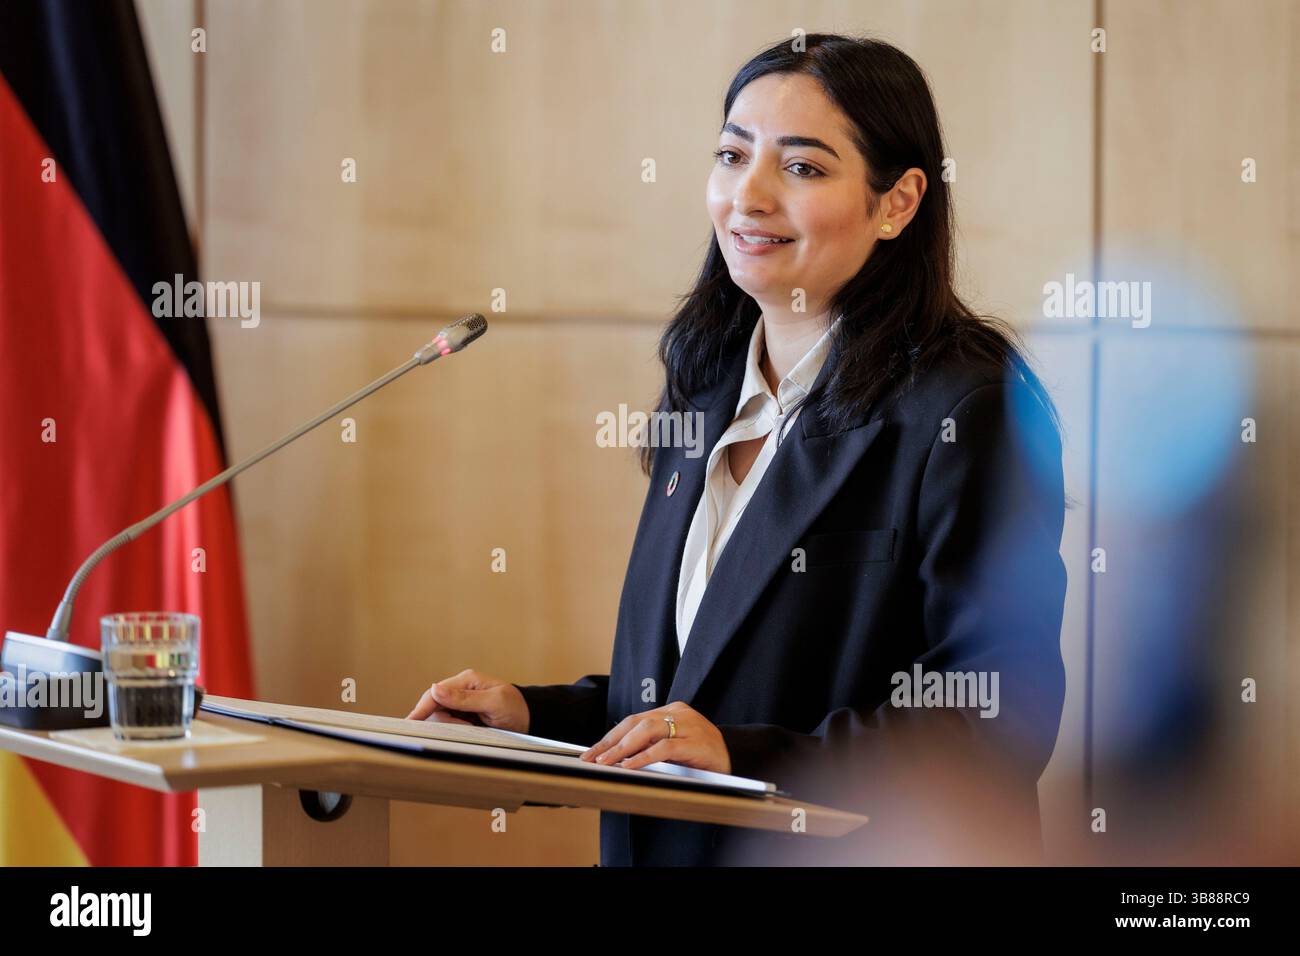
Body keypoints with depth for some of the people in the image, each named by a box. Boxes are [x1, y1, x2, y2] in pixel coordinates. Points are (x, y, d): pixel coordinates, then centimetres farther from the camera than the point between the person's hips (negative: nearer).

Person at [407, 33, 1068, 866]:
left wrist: (744, 754, -19)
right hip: (665, 845, 7)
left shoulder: (971, 412, -8)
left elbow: (1000, 717, -13)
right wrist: (534, 715, 7)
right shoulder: (709, 392, 15)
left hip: (858, 851, -7)